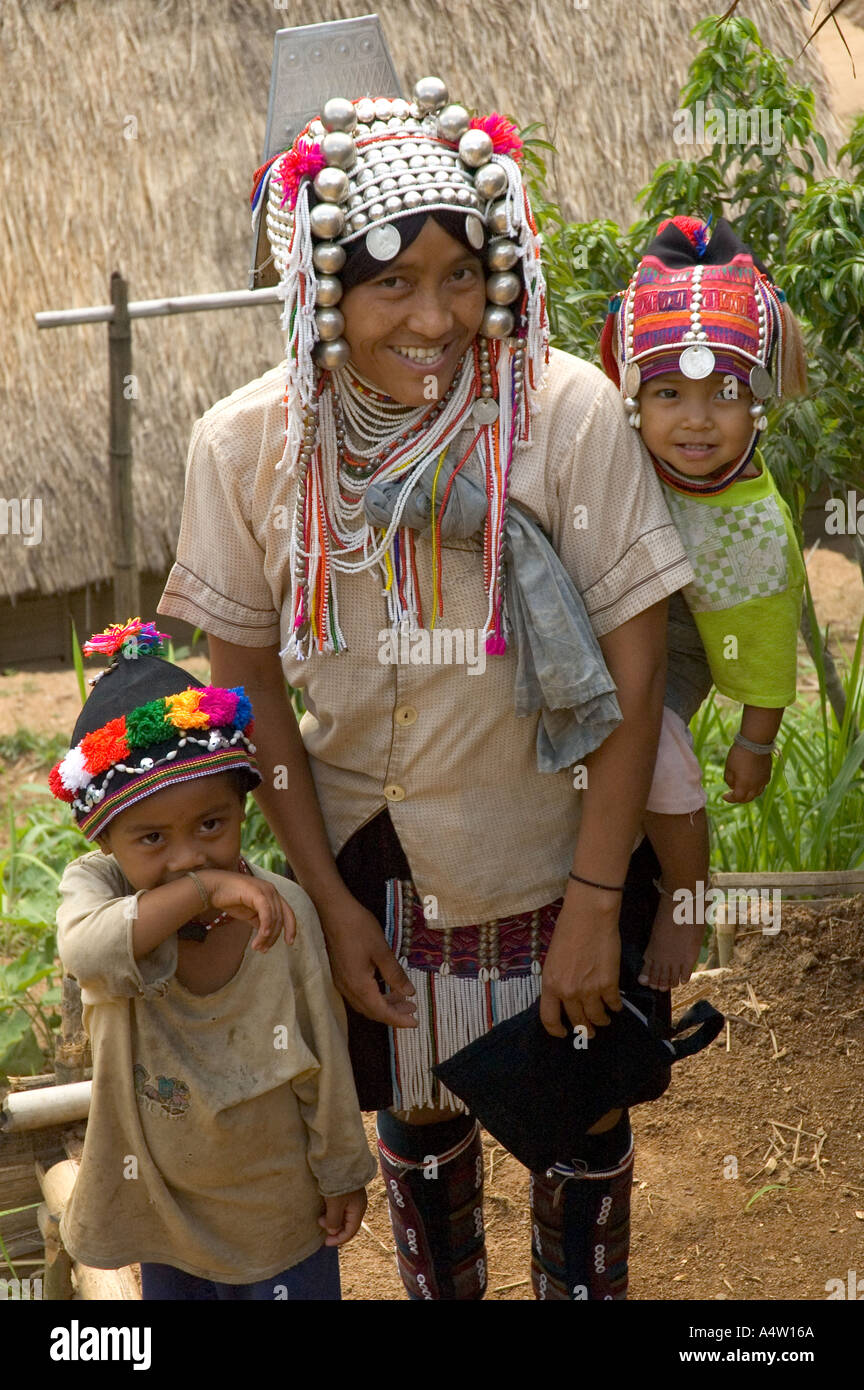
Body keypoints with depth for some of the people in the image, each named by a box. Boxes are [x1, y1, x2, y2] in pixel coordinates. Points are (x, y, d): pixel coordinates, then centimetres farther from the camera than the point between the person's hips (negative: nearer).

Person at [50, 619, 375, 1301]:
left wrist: (342, 1172, 1)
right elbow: (87, 950, -43)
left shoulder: (283, 909, -19)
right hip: (161, 1198, 1)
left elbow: (323, 1050, -8)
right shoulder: (95, 885, -18)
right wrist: (203, 889, -49)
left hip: (279, 1197, -1)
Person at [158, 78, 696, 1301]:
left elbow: (631, 673, -16)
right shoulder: (247, 445, -15)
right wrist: (331, 901, -3)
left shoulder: (569, 414, -23)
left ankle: (582, 1287, 49)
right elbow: (253, 688, -4)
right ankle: (444, 1292, 52)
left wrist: (596, 905, -15)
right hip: (376, 863, 2)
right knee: (418, 1111, 23)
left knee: (583, 1113, 19)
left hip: (557, 854, -2)